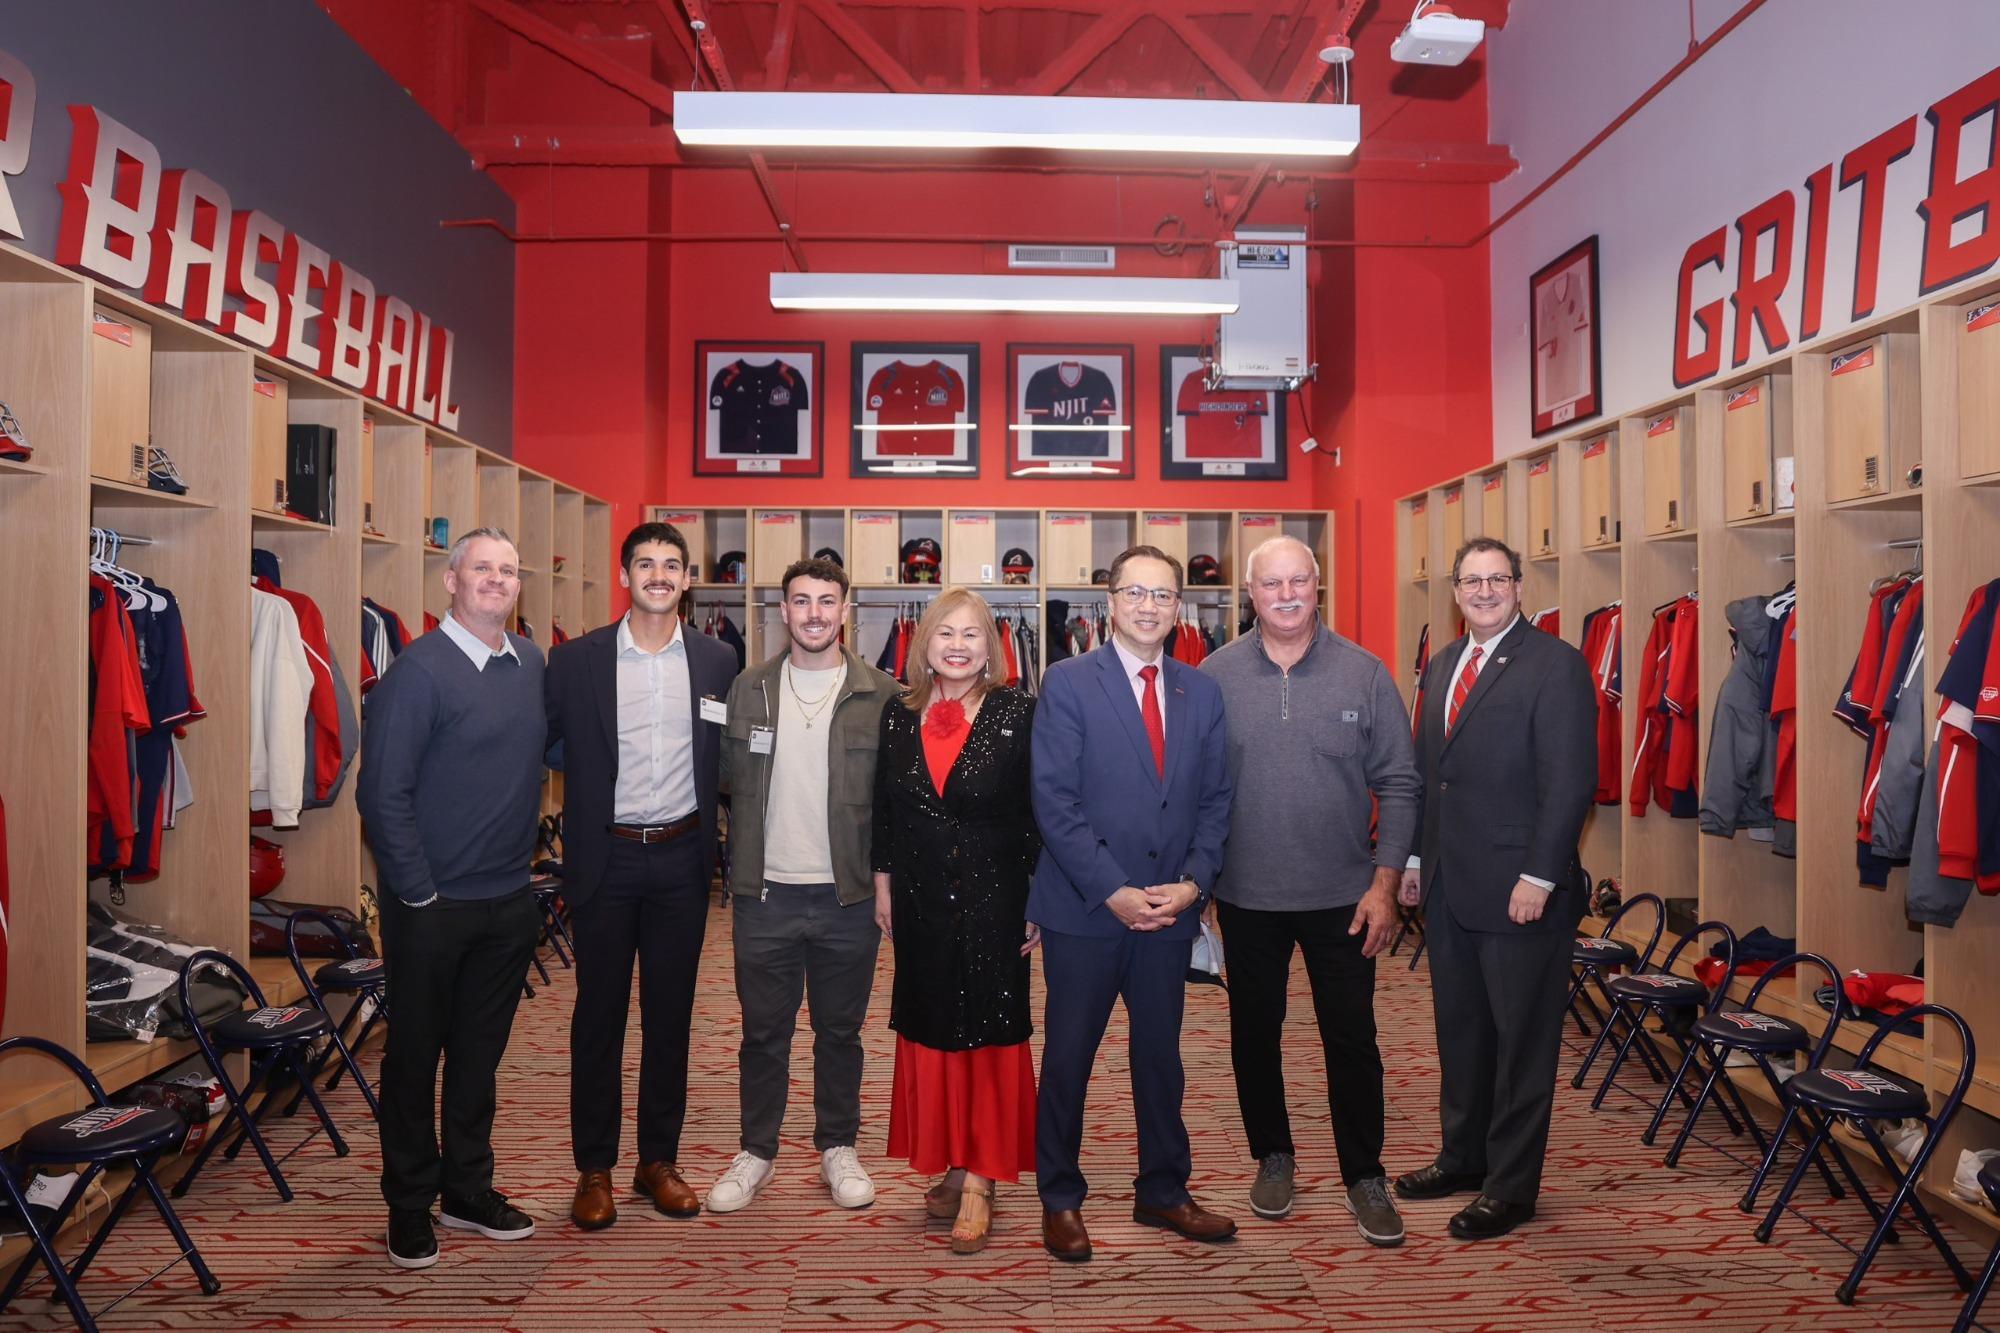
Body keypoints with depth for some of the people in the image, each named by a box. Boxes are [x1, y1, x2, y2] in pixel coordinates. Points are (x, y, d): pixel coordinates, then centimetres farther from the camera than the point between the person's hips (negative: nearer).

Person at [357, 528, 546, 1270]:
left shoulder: (531, 664, 5)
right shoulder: (420, 670, -13)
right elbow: (382, 793, -15)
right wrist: (419, 894, -14)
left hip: (509, 902, 6)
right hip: (434, 906, -5)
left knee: (481, 1053, 16)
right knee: (416, 1056, 10)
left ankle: (469, 1191, 31)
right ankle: (410, 1206, 25)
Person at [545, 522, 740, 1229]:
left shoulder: (717, 660, 2)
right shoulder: (575, 660, -3)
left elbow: (728, 758, 9)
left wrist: (713, 841, 3)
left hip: (681, 859, 2)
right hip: (607, 859, -1)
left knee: (671, 1012, 10)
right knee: (599, 1014, 7)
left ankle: (659, 1160, 25)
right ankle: (594, 1169, 21)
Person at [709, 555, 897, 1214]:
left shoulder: (880, 695, -3)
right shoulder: (747, 689, 3)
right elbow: (726, 777, 7)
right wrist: (741, 864, 1)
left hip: (849, 895, -1)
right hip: (767, 893, 1)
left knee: (840, 1031, 13)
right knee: (763, 1031, 12)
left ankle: (837, 1149, 30)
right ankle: (755, 1153, 29)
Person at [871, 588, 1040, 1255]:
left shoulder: (1016, 713, -8)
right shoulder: (898, 715, 3)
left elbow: (1038, 811, -6)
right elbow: (884, 811, 9)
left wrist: (1039, 899, -8)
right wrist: (883, 886, 9)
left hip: (992, 898, -4)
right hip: (921, 899, 4)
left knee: (989, 1035, 2)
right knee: (929, 1032, 12)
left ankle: (979, 1182, 13)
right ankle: (955, 1167, 27)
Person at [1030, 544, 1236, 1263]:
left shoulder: (1201, 691, 7)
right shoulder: (1069, 682, -6)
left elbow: (1214, 800, 7)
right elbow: (1055, 801, -12)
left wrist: (1193, 882, -7)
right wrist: (1113, 892, -16)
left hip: (1171, 909, 4)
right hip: (1085, 909, -4)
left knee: (1161, 1056, 17)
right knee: (1068, 1058, 9)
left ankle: (1163, 1192, 34)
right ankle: (1060, 1198, 27)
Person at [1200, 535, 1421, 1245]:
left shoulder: (1364, 672, -3)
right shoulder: (1216, 675, -3)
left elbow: (1398, 784, -1)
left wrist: (1384, 884, -6)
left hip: (1342, 896, 0)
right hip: (1246, 896, 1)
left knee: (1353, 1040, 6)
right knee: (1255, 1034, 14)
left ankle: (1365, 1176, 25)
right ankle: (1273, 1157, 34)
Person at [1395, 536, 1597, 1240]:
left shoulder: (1555, 664, -10)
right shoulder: (1442, 665, 13)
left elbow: (1570, 779, -15)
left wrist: (1539, 876, -18)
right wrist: (1416, 857, 14)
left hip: (1518, 889, -7)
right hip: (1449, 886, 7)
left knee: (1522, 1038, 6)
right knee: (1459, 1029, 17)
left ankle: (1512, 1185, 19)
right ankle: (1463, 1155, 33)